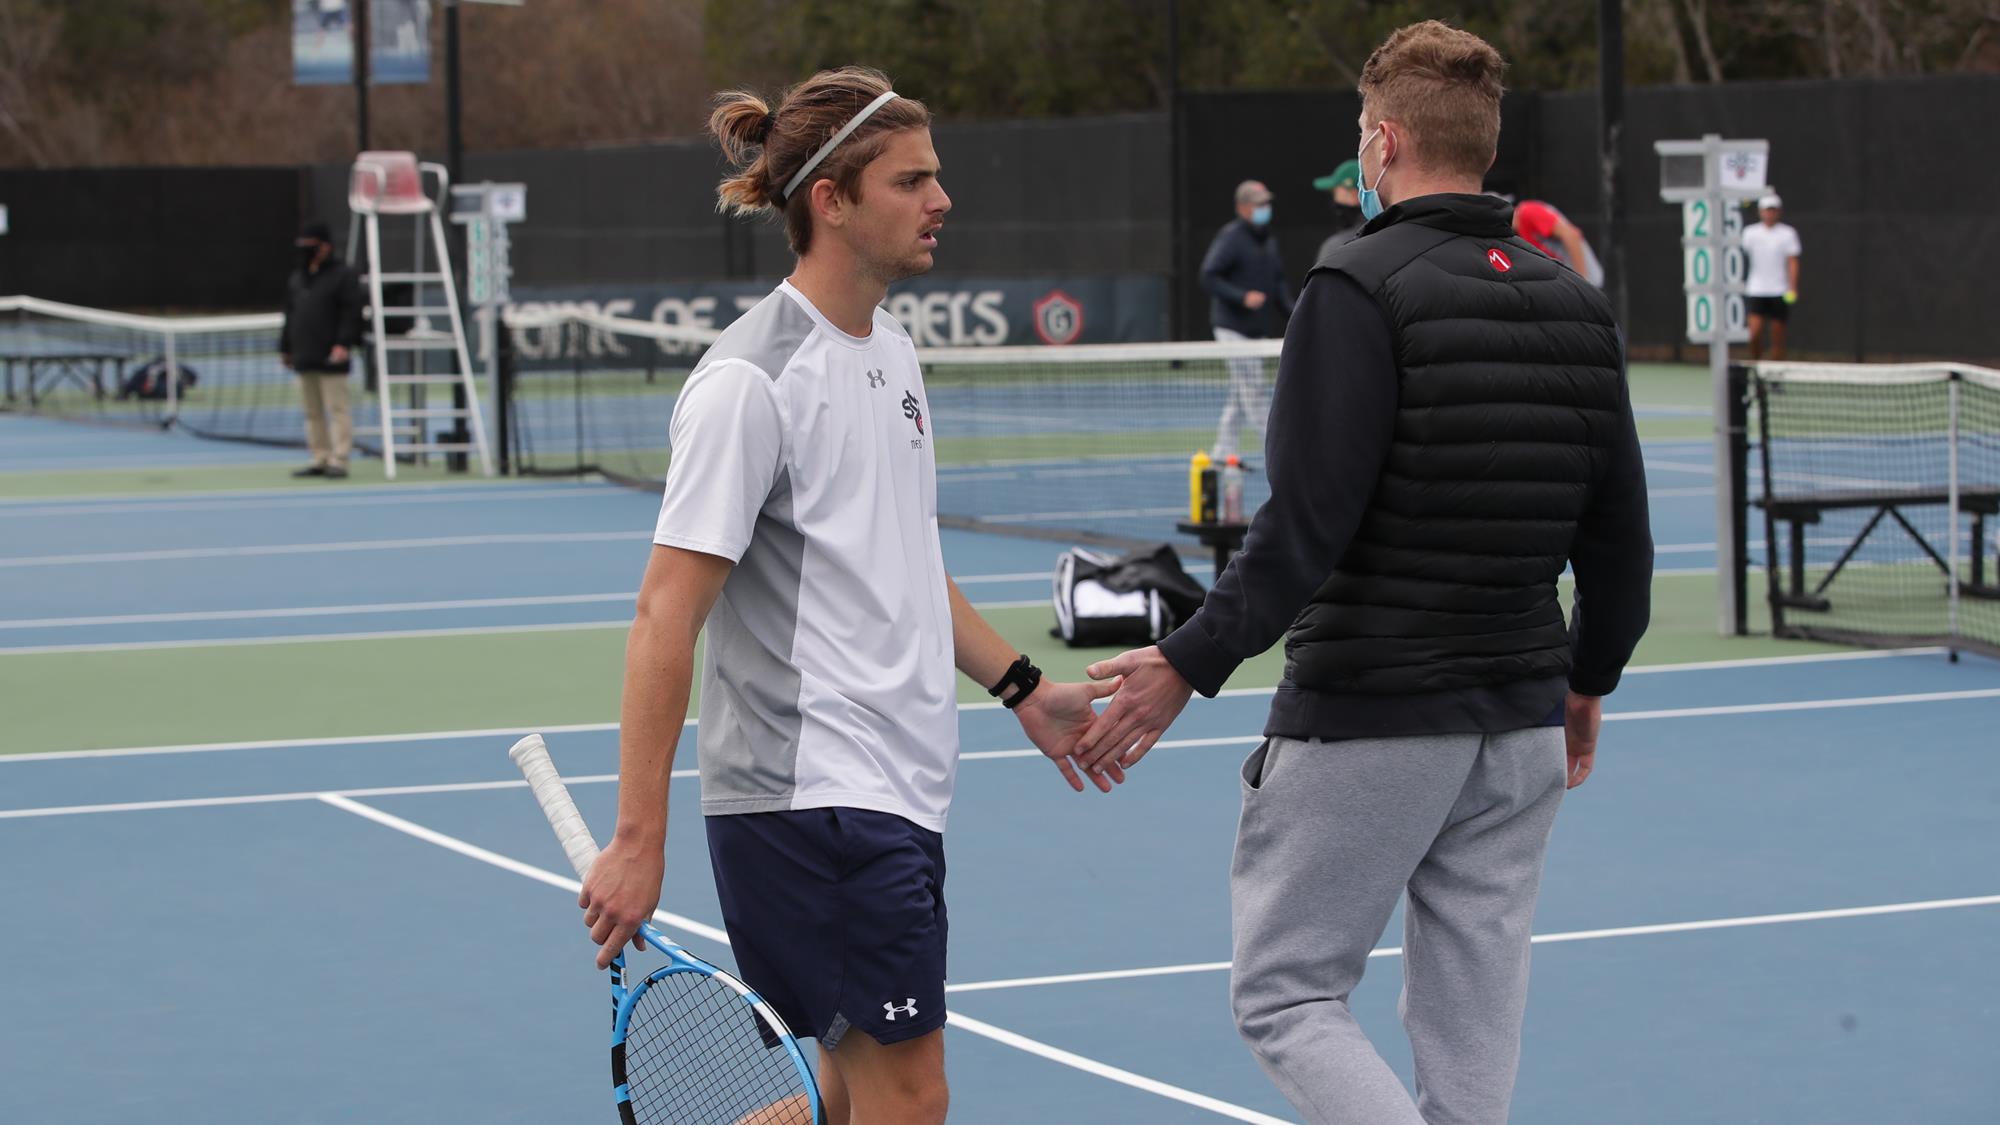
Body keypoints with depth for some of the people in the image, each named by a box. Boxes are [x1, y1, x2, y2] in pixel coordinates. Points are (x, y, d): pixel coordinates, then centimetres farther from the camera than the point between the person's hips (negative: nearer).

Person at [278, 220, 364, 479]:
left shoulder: (342, 275, -5)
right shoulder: (297, 278, 18)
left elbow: (353, 312, -12)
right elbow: (290, 317, 23)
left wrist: (344, 343, -20)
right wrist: (285, 348, 19)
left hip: (331, 359, -8)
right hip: (305, 359, 8)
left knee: (337, 409, -8)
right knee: (312, 412, 10)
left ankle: (338, 461, -8)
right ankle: (319, 460, 15)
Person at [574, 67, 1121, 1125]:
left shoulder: (890, 350, 13)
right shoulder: (751, 381, -15)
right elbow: (666, 616, -18)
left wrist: (1022, 688, 23)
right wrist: (637, 842, -22)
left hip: (893, 792, 9)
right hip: (809, 792, -9)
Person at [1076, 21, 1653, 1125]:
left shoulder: (1360, 287, -13)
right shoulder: (1574, 304, 8)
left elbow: (1306, 525, -20)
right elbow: (1620, 535, 12)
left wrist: (1187, 664, -15)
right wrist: (1589, 678, 27)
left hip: (1363, 719, -7)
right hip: (1520, 724, 7)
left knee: (1285, 995, 3)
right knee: (1472, 1027, 12)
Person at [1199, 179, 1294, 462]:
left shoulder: (1267, 240, 15)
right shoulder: (1230, 238, -11)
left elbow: (1278, 280, 23)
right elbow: (1209, 278, -17)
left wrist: (1290, 312, 8)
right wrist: (1243, 297, -25)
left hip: (1258, 329, 8)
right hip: (1234, 328, -8)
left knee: (1240, 393, 10)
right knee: (1253, 391, -7)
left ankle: (1224, 451, 15)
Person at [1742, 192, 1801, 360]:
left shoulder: (1787, 233, 1)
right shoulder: (1751, 233, 6)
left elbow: (1792, 263, -5)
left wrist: (1792, 288, -14)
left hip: (1779, 294, -1)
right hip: (1756, 292, 1)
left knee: (1778, 338, 2)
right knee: (1755, 334, -12)